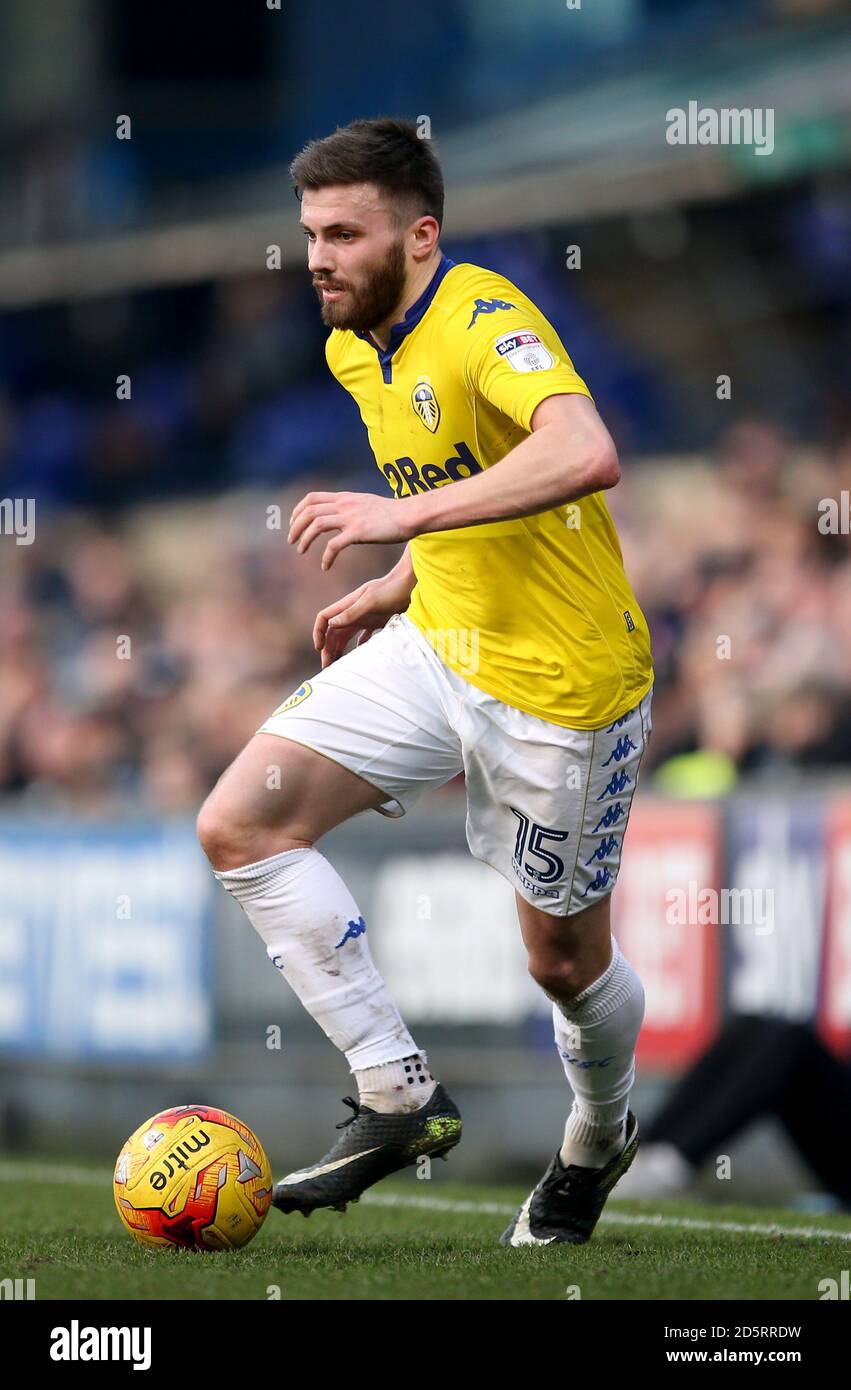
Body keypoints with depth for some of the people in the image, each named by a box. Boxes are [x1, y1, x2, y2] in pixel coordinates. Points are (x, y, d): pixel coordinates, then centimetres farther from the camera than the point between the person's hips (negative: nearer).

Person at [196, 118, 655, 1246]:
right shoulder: (354, 348, 6)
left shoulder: (484, 320, -22)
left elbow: (584, 453, -42)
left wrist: (403, 517, -42)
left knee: (565, 960, 7)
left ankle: (601, 1134, 41)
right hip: (439, 648, 8)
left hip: (559, 684, -8)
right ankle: (400, 1095, -4)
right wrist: (400, 589, 11)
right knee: (240, 824, -8)